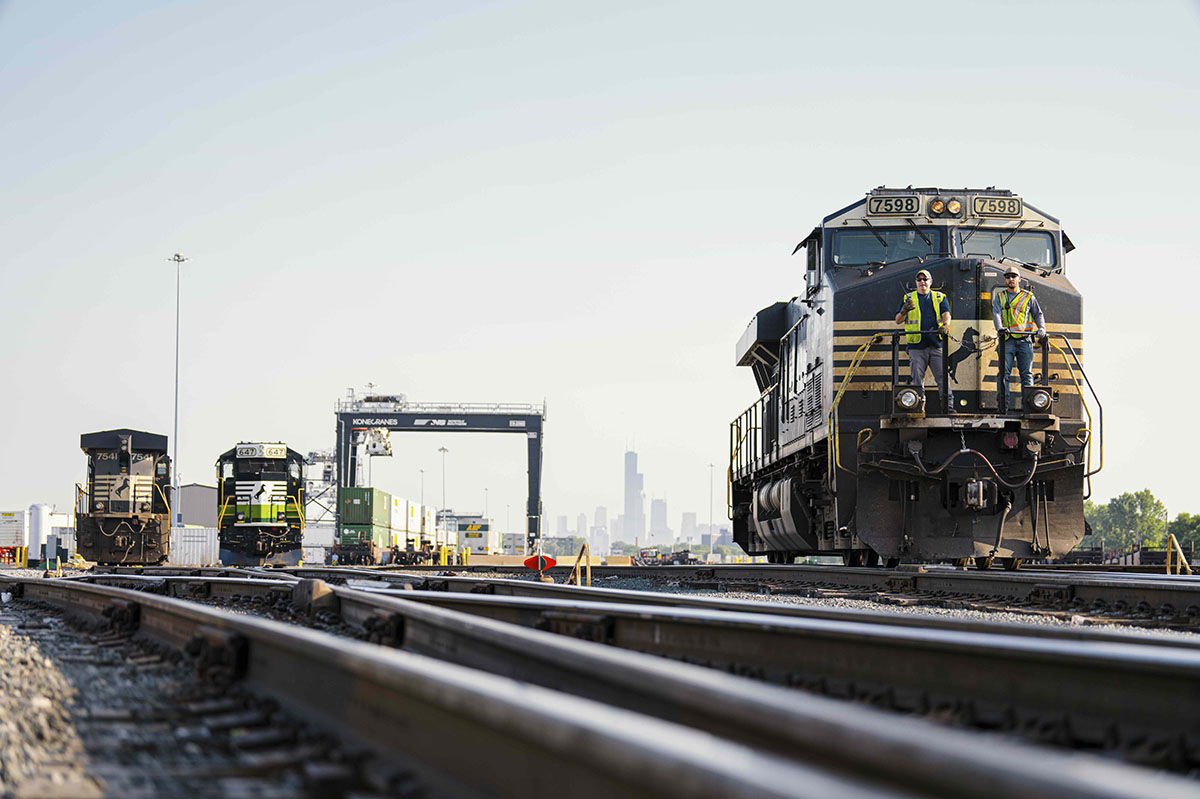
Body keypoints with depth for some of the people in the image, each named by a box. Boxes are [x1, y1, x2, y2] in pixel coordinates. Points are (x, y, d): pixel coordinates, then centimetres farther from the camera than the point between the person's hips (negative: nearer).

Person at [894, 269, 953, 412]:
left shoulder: (940, 297, 15)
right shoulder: (908, 298, 14)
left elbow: (946, 314, 1)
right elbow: (898, 321, 10)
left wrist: (945, 325, -21)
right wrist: (904, 311, -13)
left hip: (936, 346, 0)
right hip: (916, 347, 0)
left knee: (942, 377, -7)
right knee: (917, 380, 1)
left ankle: (949, 406, -6)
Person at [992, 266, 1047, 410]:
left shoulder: (1029, 297, 15)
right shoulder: (999, 297, 14)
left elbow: (1038, 314, 15)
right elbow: (996, 314, 0)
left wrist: (1041, 329, -5)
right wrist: (1000, 328, -21)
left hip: (1025, 340, 1)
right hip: (1007, 340, 0)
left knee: (1027, 373, -2)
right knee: (1004, 372, -7)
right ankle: (1003, 404, -8)